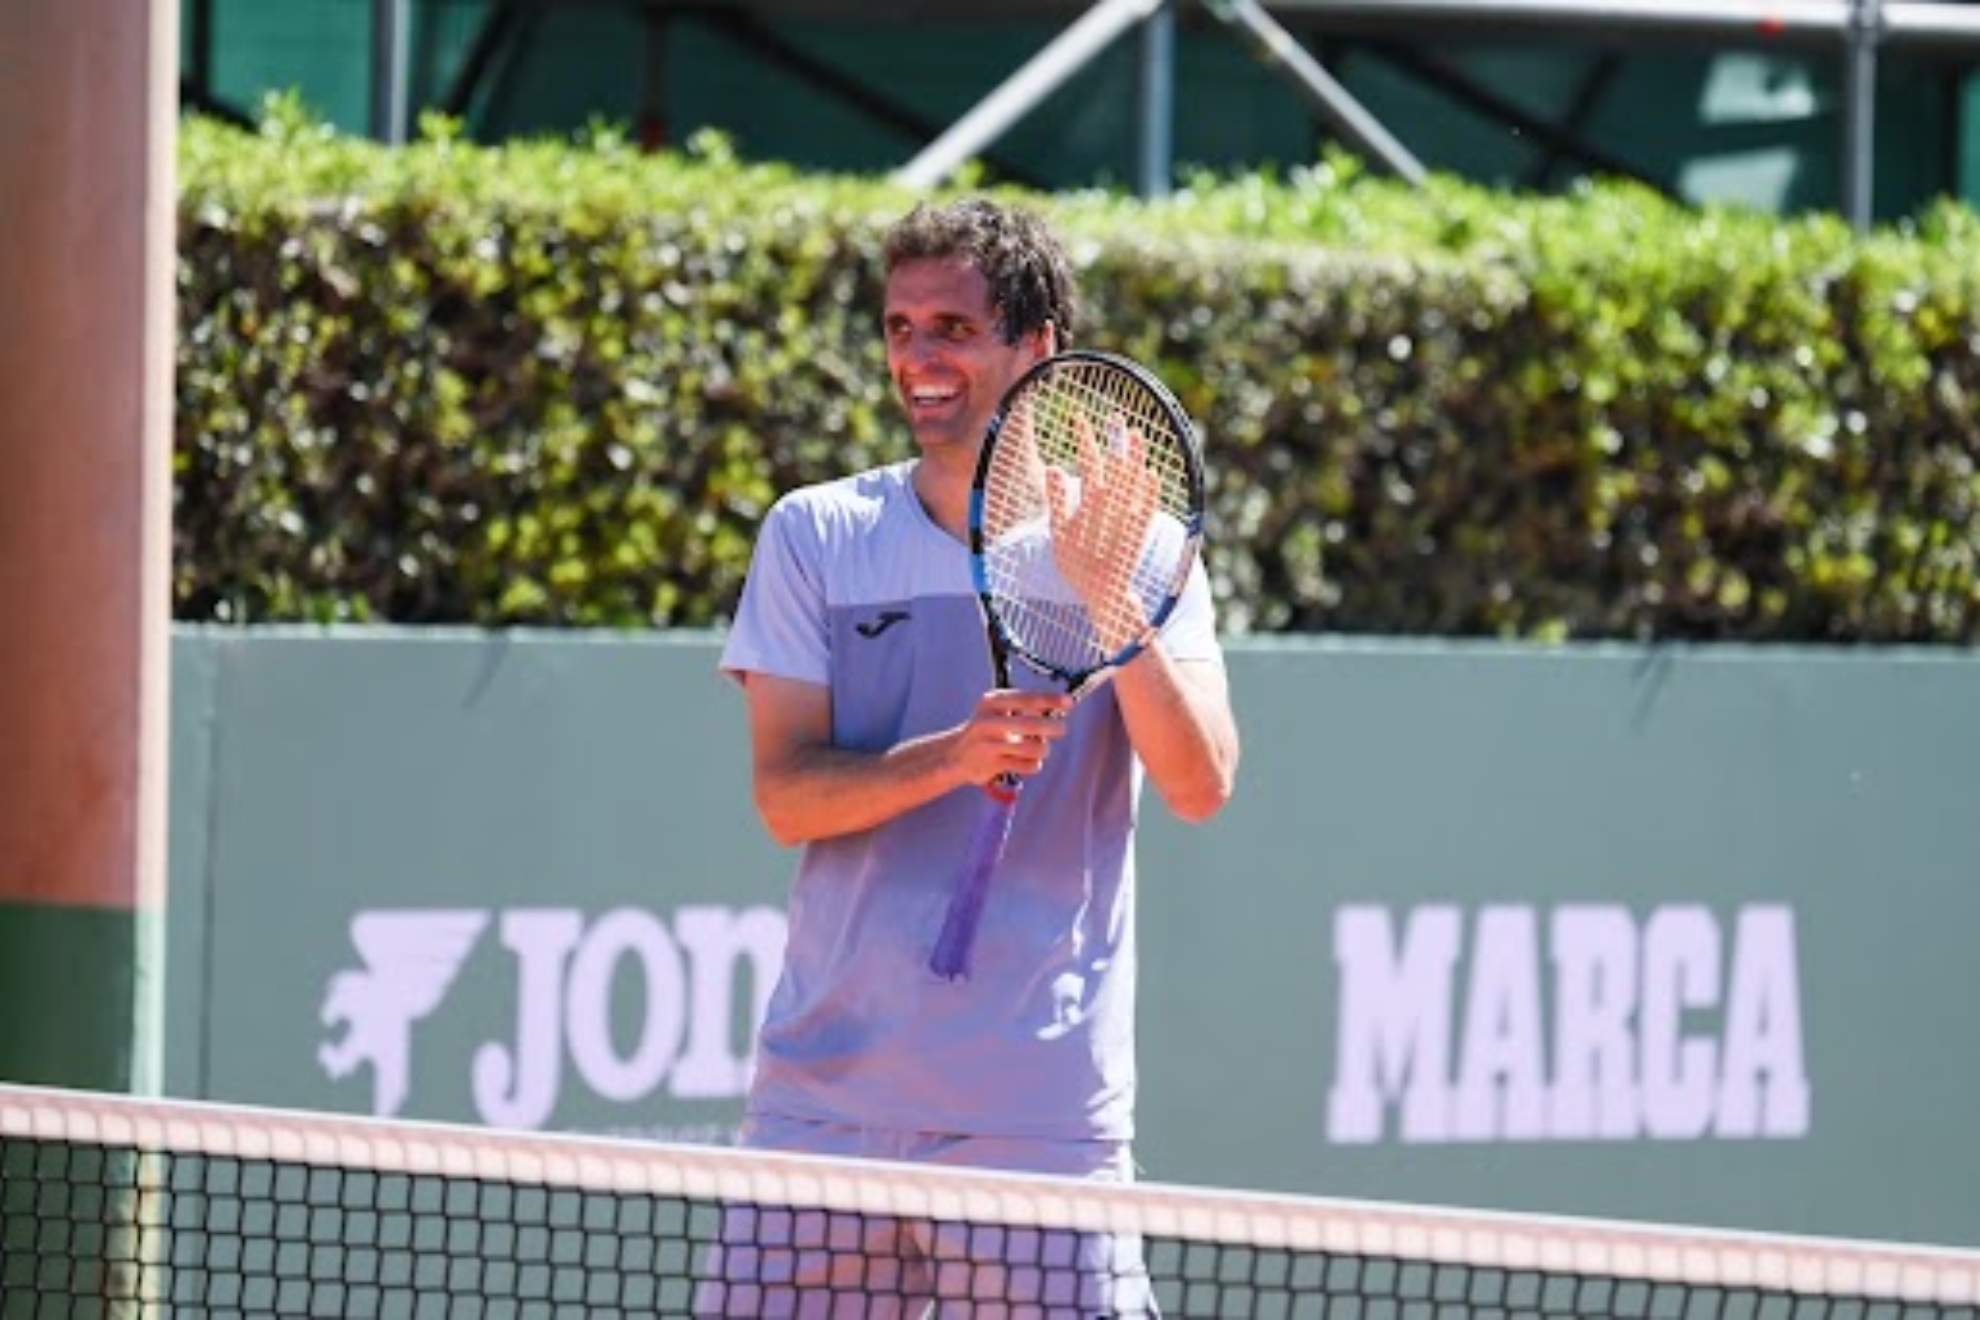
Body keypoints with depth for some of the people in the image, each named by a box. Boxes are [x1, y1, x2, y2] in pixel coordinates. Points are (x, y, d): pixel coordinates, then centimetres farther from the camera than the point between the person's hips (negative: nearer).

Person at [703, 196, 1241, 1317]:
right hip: (829, 1090, 1)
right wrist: (956, 755, -21)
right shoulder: (814, 536, 5)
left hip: (1043, 1109, -1)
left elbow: (1201, 787, -9)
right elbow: (785, 794, -4)